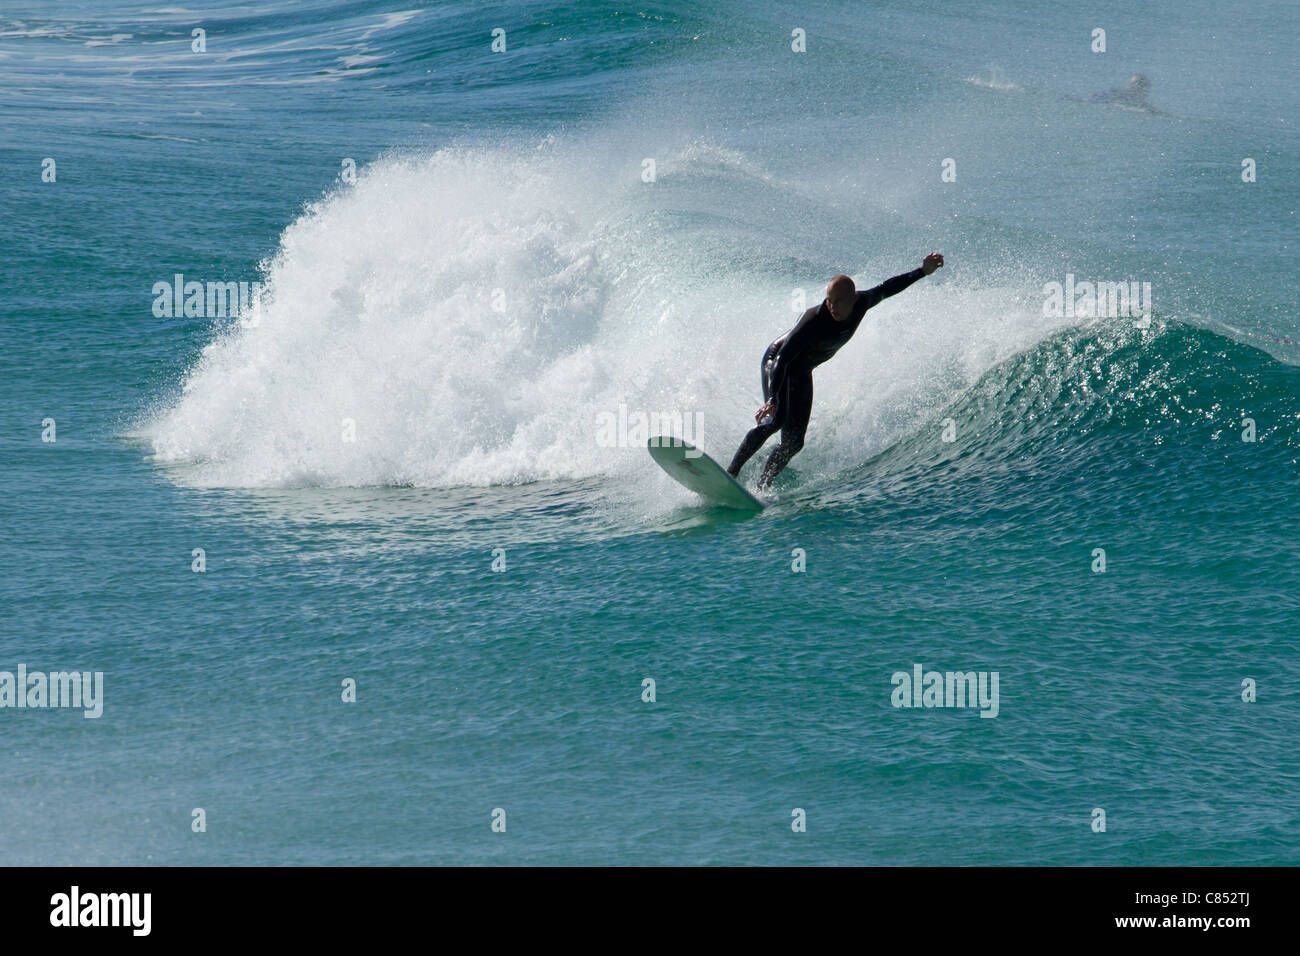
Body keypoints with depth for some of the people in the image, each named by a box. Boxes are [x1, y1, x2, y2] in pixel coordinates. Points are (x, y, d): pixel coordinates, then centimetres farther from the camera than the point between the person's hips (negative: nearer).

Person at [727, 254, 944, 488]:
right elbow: (782, 359, -38)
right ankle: (731, 474, -30)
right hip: (776, 361, -7)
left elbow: (886, 288, 6)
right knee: (775, 419, -30)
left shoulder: (862, 303, -16)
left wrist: (922, 272, 11)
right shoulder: (813, 320, -35)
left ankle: (761, 487, 0)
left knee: (793, 442, -4)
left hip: (801, 373, 7)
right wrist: (772, 400, -49)